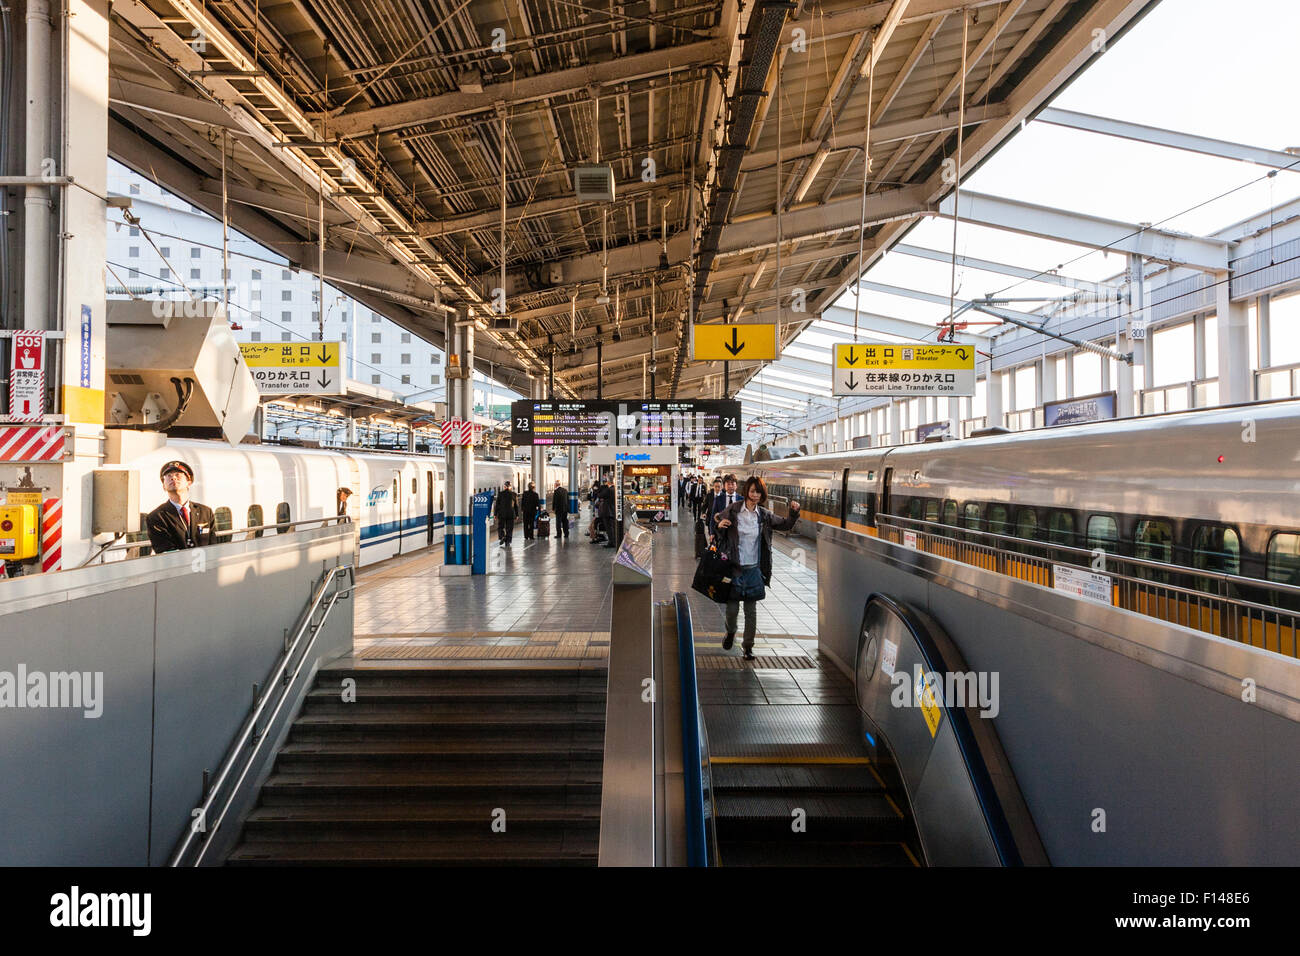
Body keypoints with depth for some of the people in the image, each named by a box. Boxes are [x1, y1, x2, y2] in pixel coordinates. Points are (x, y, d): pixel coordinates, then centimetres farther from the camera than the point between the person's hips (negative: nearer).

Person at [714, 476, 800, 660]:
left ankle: (748, 645, 22)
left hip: (754, 568, 2)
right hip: (734, 567, -2)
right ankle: (730, 633, 36)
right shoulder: (733, 510, -6)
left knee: (751, 610, 7)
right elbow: (718, 534, 3)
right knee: (732, 607, 5)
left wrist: (794, 512, -4)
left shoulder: (764, 515, 3)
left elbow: (785, 525, 14)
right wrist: (719, 526, -20)